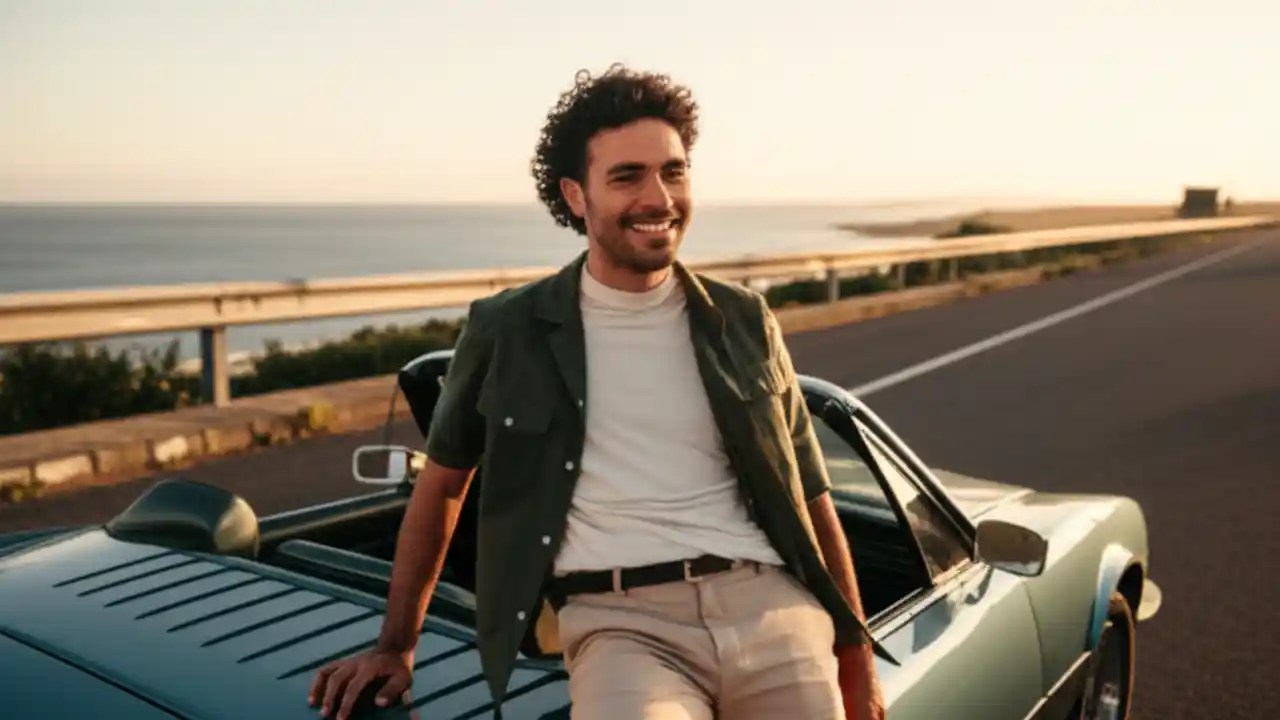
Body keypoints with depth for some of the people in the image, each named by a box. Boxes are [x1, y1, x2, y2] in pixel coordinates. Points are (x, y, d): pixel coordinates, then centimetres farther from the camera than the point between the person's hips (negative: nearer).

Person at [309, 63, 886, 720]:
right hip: (621, 622, -3)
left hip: (767, 606, 3)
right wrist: (396, 643, 21)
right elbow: (440, 485, 17)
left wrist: (857, 662, 14)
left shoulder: (744, 323, 10)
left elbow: (811, 498, 15)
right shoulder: (506, 331, 5)